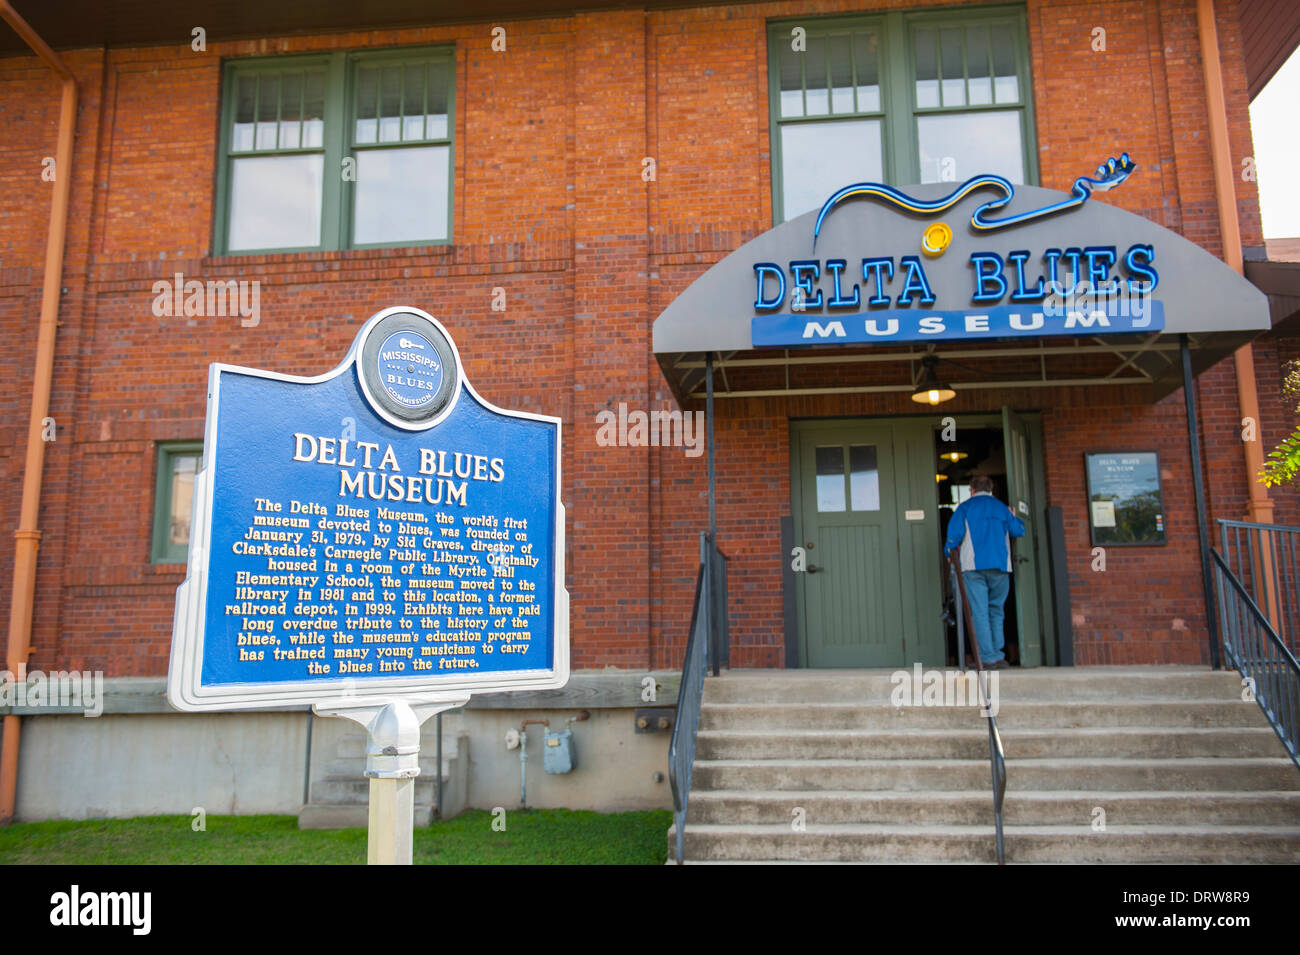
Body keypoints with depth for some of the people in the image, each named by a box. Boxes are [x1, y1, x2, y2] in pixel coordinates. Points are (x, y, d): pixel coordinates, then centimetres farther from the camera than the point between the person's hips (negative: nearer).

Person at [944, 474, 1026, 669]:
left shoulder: (964, 508, 5)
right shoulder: (1002, 508, 13)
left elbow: (955, 534, -5)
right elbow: (1019, 531, 9)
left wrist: (949, 553, 13)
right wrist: (1014, 518, 30)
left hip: (974, 567, -3)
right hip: (1000, 568, 3)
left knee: (980, 612, -2)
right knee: (996, 611, 12)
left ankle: (989, 658, -7)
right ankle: (998, 656, 8)